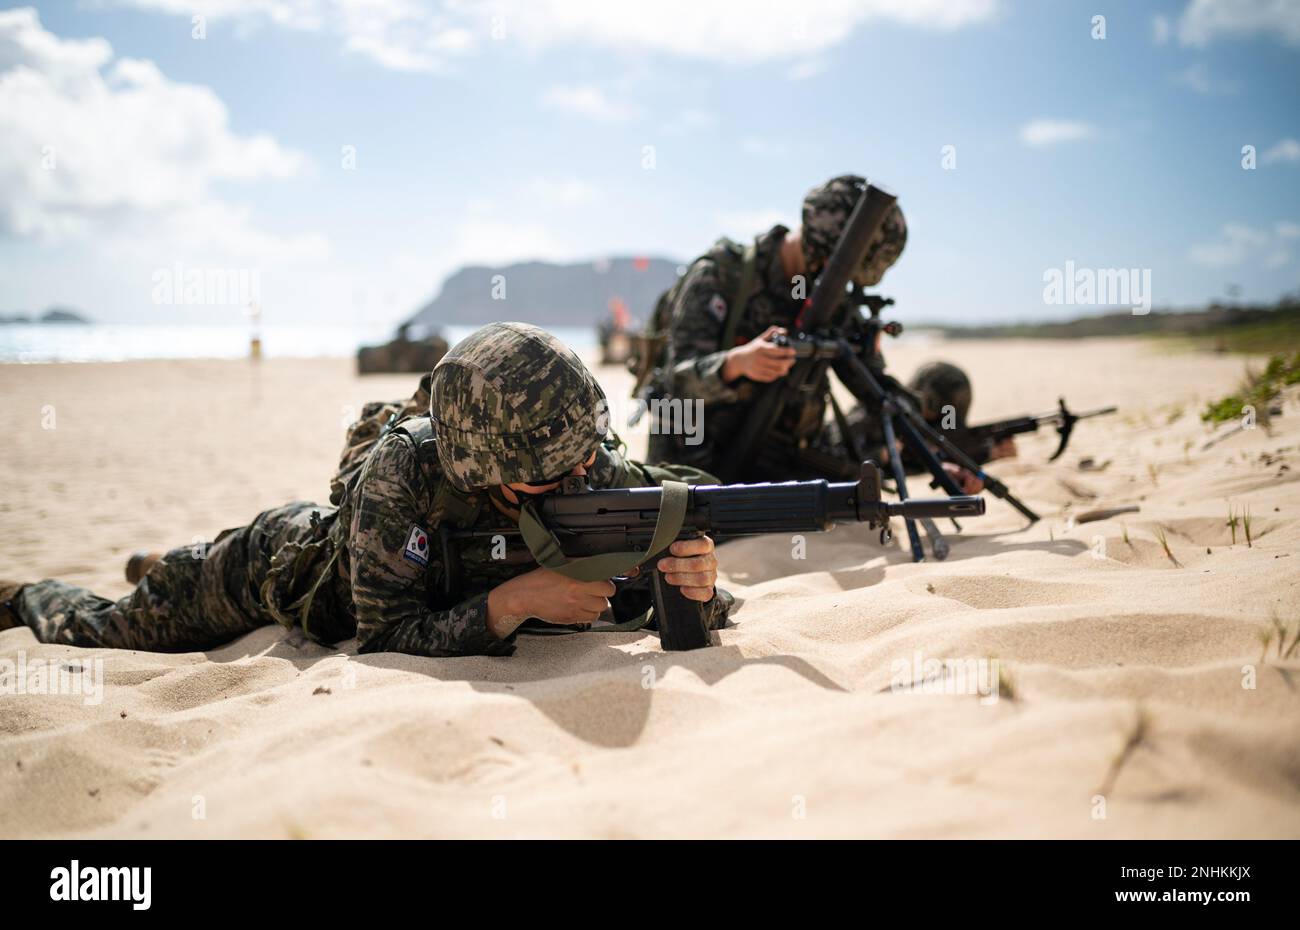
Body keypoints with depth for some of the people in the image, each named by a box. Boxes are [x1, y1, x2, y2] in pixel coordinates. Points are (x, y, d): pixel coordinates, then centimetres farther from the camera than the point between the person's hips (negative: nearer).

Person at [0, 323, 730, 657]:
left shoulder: (593, 471, -32)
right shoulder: (402, 472, -43)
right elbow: (386, 639, -41)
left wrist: (697, 585, -50)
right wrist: (511, 603, -52)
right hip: (280, 564, -5)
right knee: (103, 630, 18)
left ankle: (155, 570, 63)